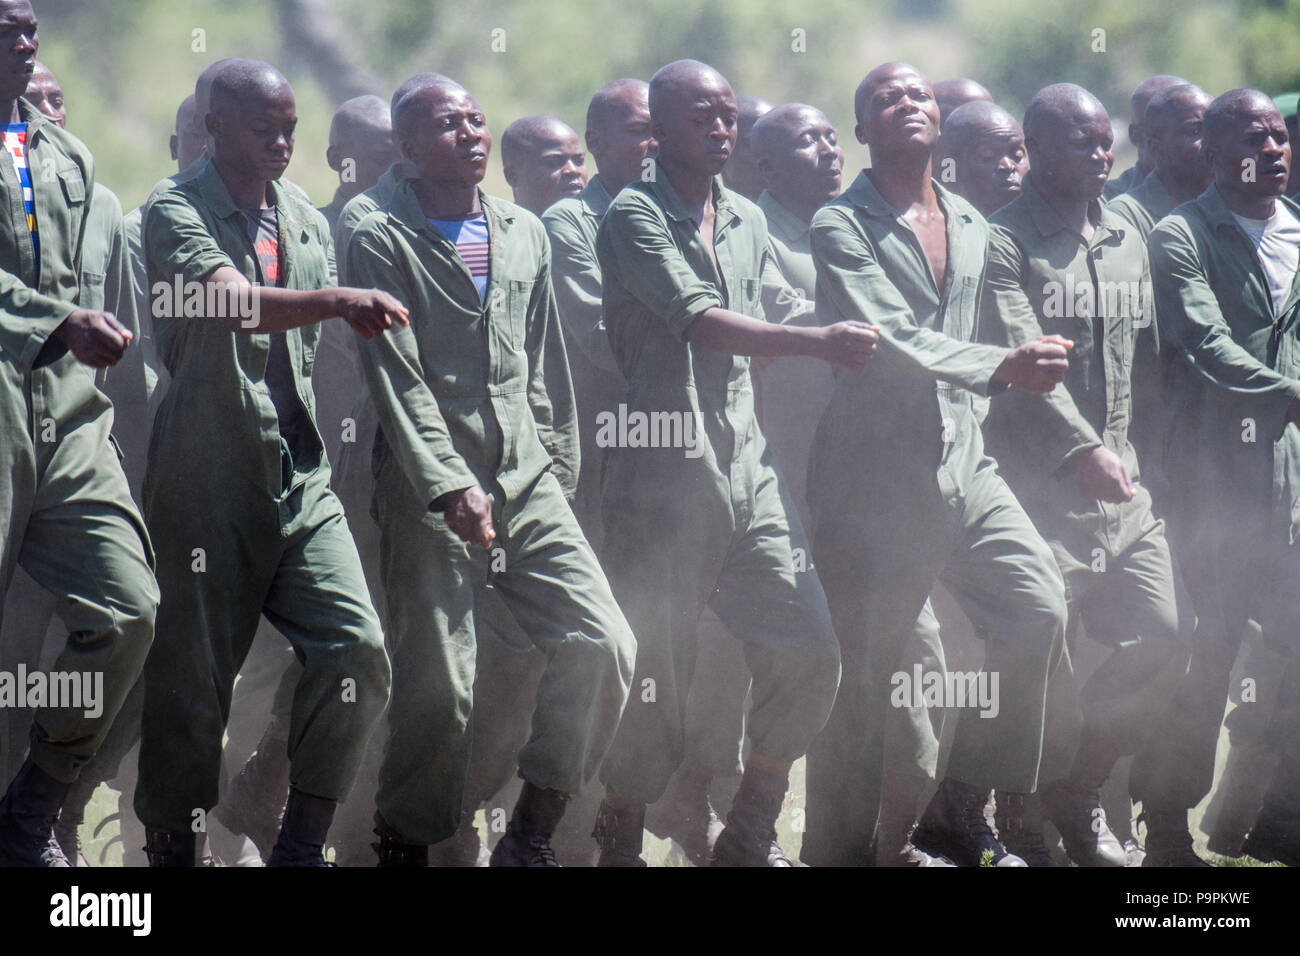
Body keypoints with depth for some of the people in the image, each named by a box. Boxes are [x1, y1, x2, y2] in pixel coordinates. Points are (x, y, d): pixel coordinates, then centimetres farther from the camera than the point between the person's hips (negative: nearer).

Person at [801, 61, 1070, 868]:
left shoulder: (971, 226, 17)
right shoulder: (842, 226, -5)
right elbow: (891, 337, -17)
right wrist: (1002, 365, -24)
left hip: (961, 459, 6)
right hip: (875, 469, -6)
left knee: (1039, 608, -11)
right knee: (866, 667, -4)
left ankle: (960, 812, 2)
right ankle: (841, 847, 7)